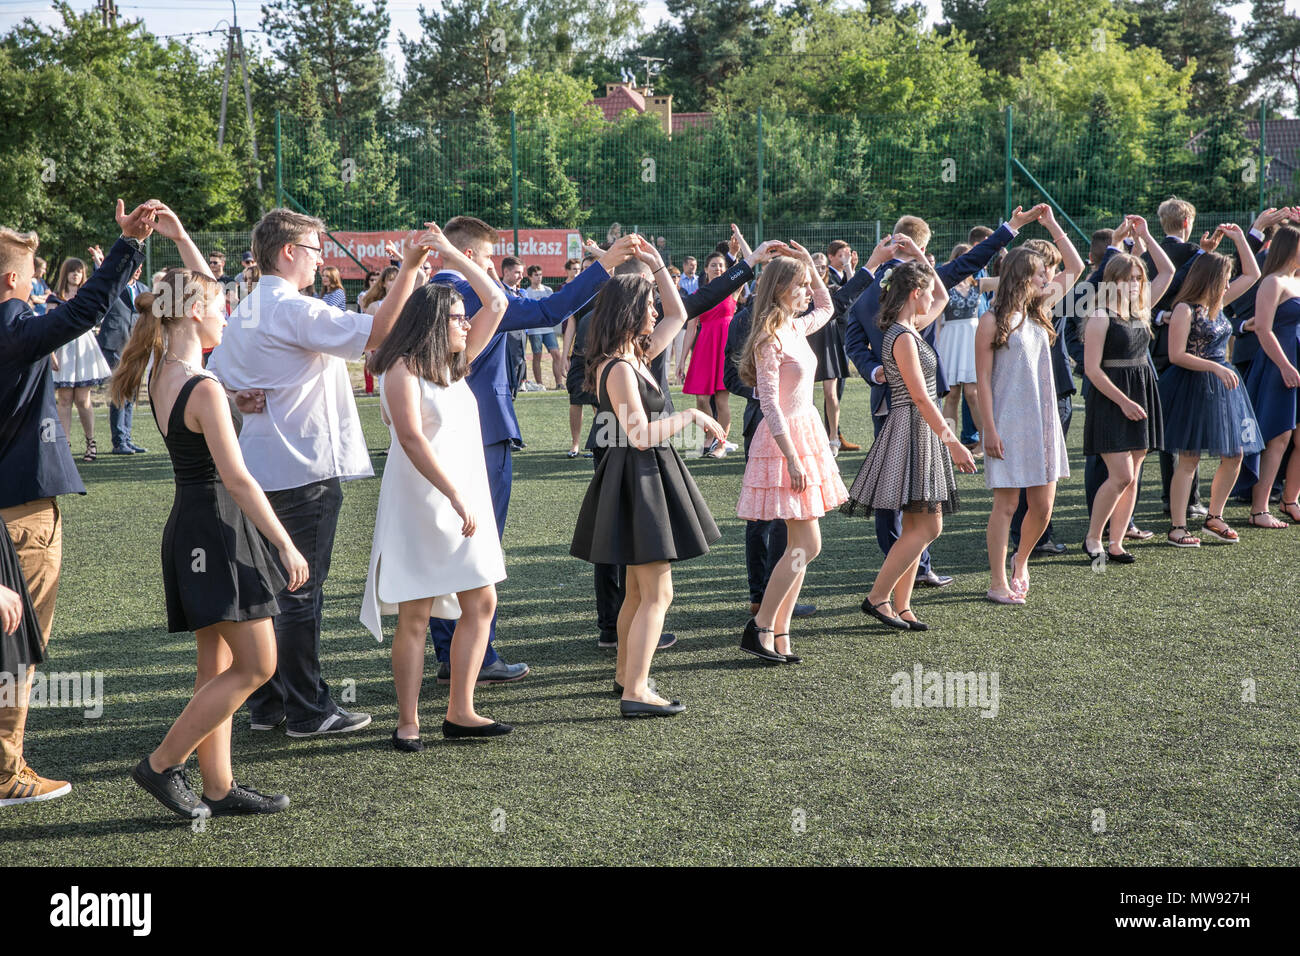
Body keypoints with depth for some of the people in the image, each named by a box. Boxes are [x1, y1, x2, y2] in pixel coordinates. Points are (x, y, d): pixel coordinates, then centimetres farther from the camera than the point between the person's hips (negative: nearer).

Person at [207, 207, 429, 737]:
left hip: (260, 469, 9)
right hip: (305, 469, -9)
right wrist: (408, 268, -23)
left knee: (267, 585, 14)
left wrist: (243, 397, 3)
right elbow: (377, 333, -25)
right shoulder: (296, 311, -16)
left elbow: (215, 380, 20)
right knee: (302, 592, -2)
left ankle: (265, 703, 21)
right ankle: (308, 710, 5)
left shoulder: (243, 313, 13)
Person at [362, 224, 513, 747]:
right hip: (420, 502, -8)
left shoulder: (455, 365, 13)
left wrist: (453, 256, 13)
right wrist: (455, 496, -24)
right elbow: (411, 437, -20)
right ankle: (407, 722, 2)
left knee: (480, 604, 7)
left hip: (466, 499, 8)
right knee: (415, 616, -4)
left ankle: (460, 711, 15)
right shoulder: (403, 369, -10)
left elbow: (496, 303, 17)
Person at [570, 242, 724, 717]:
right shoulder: (618, 369, -18)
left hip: (647, 477, 10)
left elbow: (678, 315, 23)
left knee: (640, 589, 18)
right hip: (637, 478, -10)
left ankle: (626, 674, 29)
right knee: (657, 593, -10)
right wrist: (690, 417, -15)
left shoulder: (637, 355, 10)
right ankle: (635, 692, -10)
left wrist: (658, 267, 14)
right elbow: (640, 435, -25)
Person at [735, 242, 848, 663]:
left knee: (800, 545, 7)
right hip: (784, 440, -9)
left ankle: (779, 635, 10)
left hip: (806, 434, 9)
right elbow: (769, 404, -19)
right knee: (807, 543, -11)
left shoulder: (796, 328, 11)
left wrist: (809, 263, 21)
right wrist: (792, 457, -22)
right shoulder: (770, 338, -15)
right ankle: (759, 628, -5)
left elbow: (826, 308, 34)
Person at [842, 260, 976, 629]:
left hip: (921, 433, 10)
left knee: (915, 527, 9)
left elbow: (944, 297, 29)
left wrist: (920, 258, 20)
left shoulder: (910, 330, 12)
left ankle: (901, 607, 11)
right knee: (927, 526, -10)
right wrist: (952, 441, -21)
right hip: (912, 429, -10)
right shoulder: (902, 337, -16)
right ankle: (877, 597, -6)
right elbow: (920, 396, -21)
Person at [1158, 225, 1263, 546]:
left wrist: (1240, 239, 15)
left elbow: (1252, 274, 22)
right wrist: (1216, 368, -22)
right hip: (1193, 389, -8)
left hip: (1222, 387, 8)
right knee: (1189, 458, -5)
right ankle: (1178, 527, 0)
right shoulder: (1185, 309, -12)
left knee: (1234, 455, 6)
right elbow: (1177, 355, -18)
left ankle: (1214, 518, 19)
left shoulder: (1217, 303, 11)